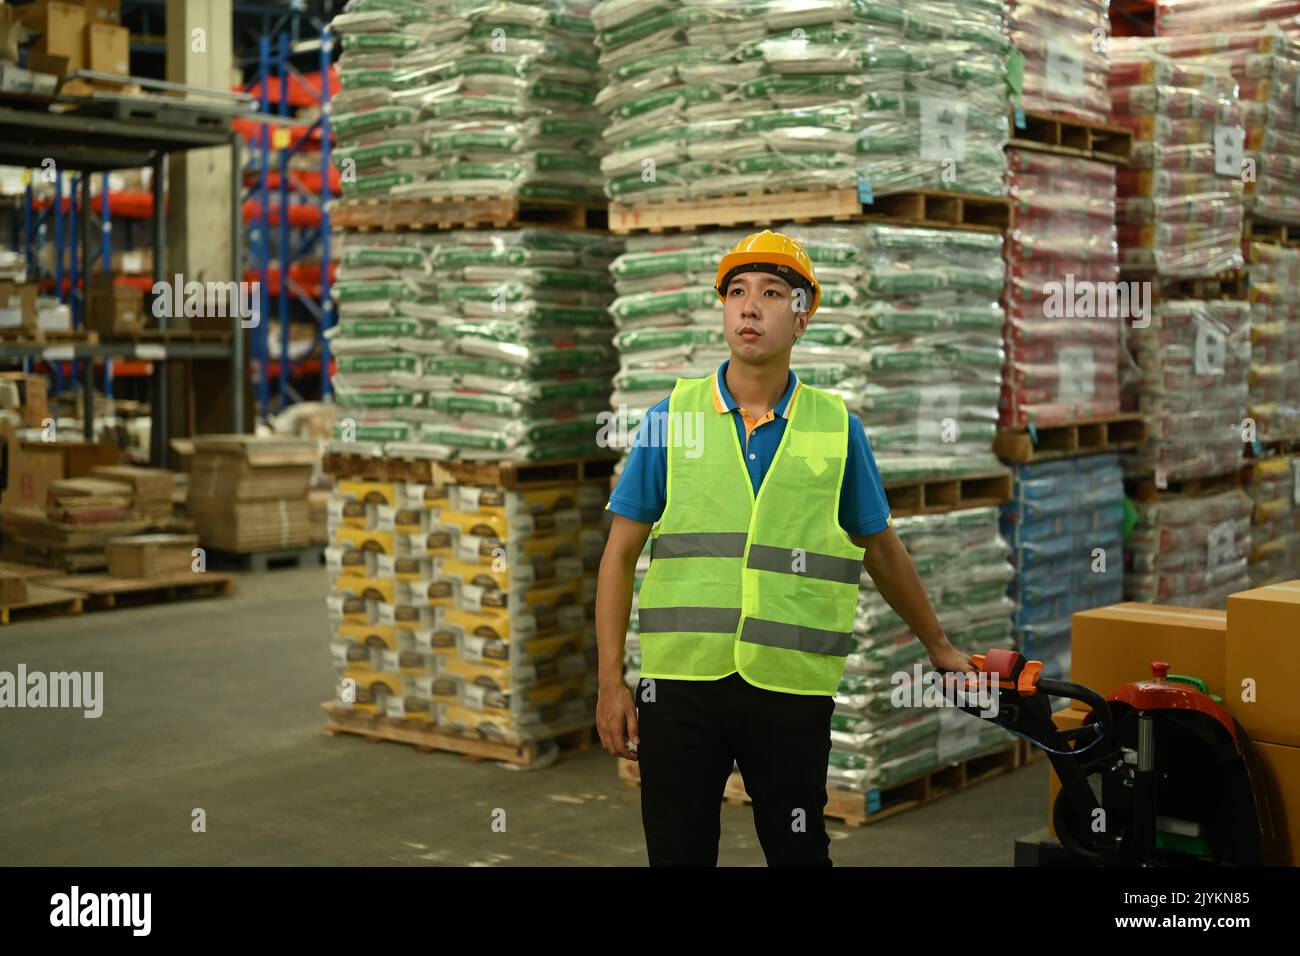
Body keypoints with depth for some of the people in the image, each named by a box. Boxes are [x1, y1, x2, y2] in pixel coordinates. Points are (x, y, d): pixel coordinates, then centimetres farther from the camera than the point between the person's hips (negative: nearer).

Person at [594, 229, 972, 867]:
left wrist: (939, 647, 22)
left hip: (792, 692, 0)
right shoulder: (672, 418, 2)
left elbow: (882, 551, 15)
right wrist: (611, 682, -1)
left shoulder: (837, 428, 3)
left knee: (799, 851, 11)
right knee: (677, 853, 9)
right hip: (679, 686, 0)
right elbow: (620, 554, 4)